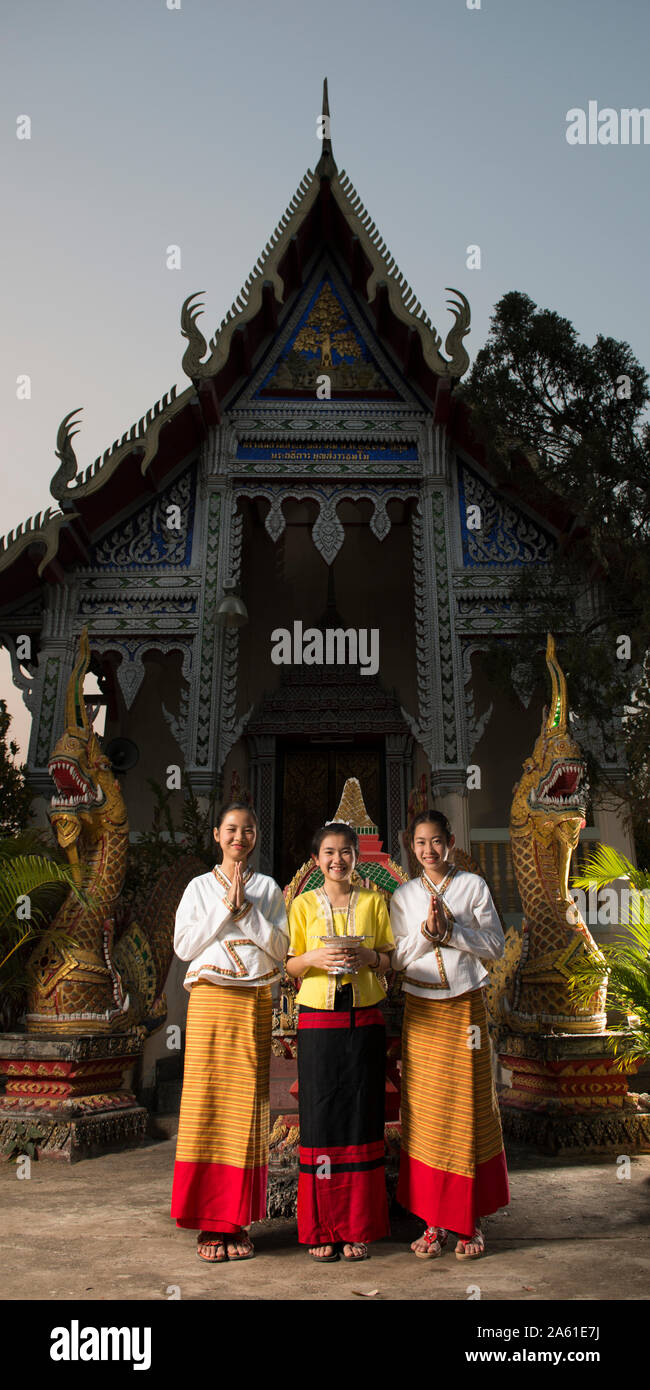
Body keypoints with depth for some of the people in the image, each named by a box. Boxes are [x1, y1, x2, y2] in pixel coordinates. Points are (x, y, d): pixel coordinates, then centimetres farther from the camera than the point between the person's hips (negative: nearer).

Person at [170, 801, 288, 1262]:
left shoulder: (268, 888, 11)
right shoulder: (200, 887, 10)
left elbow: (279, 947, 1)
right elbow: (184, 945, -1)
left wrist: (246, 908, -7)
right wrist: (225, 906, -6)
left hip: (254, 1003, 1)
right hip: (210, 999, -1)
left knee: (246, 1104, -1)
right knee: (207, 1101, -3)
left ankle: (238, 1221, 8)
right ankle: (209, 1222, 5)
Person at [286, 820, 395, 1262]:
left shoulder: (373, 901, 8)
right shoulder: (304, 904, 6)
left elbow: (391, 959, 10)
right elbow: (290, 965, 7)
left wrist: (368, 957, -11)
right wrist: (314, 957, -13)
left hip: (364, 1021, 1)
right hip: (318, 1021, 0)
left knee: (361, 1118, 2)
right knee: (320, 1118, -1)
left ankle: (357, 1228, 12)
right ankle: (321, 1228, 10)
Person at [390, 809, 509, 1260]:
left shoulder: (473, 886, 3)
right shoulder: (404, 896, 8)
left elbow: (496, 946, -1)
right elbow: (398, 958, 4)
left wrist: (451, 929, -13)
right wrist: (426, 932, -13)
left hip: (466, 1006, -1)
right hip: (422, 1011, 2)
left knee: (470, 1108, 0)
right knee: (425, 1112, 1)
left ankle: (472, 1220, 10)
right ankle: (434, 1220, 11)